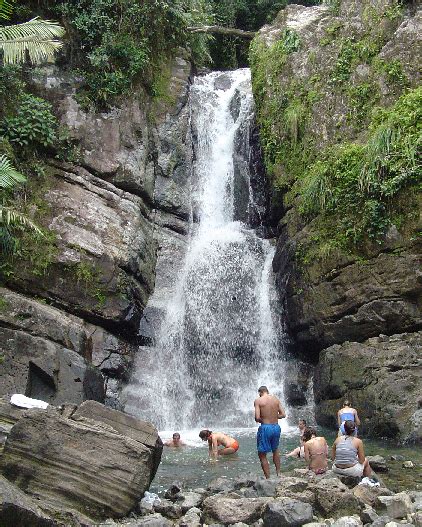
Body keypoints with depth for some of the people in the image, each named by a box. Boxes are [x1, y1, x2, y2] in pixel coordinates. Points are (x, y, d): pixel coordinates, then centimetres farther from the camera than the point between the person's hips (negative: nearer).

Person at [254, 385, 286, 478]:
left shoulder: (258, 400, -7)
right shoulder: (276, 399, 6)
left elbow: (257, 417, -15)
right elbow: (283, 415, 5)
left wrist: (261, 420, 6)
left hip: (265, 428, -5)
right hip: (276, 427, 5)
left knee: (262, 455, 7)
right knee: (275, 450, 30)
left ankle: (268, 478, 5)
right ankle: (278, 473, 35)